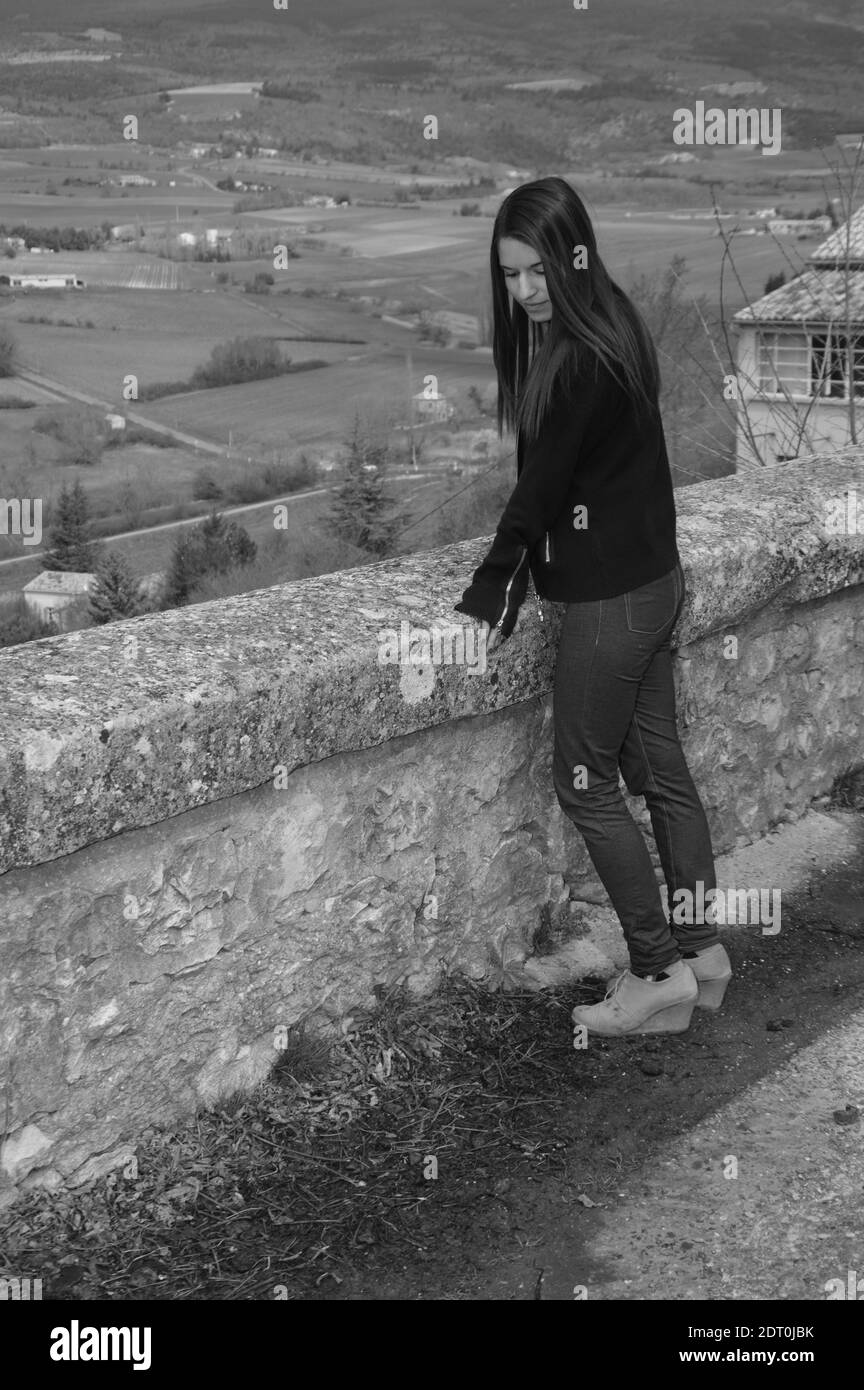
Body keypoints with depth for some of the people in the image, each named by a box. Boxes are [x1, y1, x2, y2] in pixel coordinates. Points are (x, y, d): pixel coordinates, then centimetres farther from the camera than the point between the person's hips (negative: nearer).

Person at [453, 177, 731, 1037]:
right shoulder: (607, 330, 7)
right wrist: (509, 585, 6)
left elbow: (541, 485, -19)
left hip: (610, 598, -9)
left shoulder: (580, 361, -23)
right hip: (651, 579, 9)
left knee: (586, 782, 3)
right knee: (659, 768, 15)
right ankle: (701, 952, 25)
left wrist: (489, 596, -10)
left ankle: (661, 973, 10)